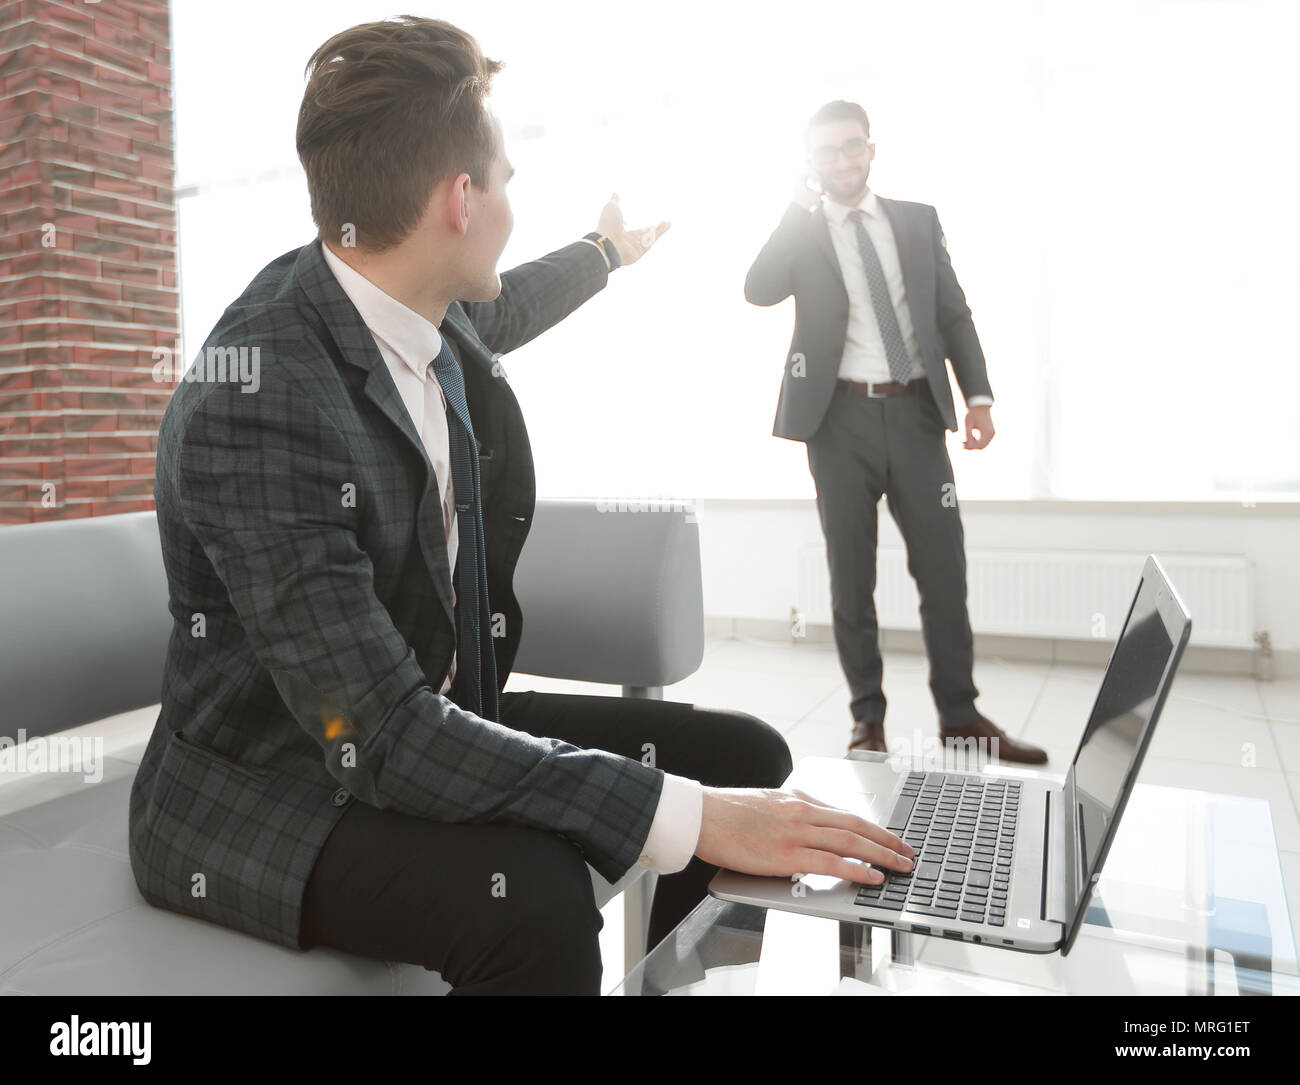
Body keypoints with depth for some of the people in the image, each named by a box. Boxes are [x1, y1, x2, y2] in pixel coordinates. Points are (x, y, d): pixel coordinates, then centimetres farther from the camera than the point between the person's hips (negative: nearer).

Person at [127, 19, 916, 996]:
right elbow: (379, 739, -30)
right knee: (531, 893, -37)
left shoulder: (424, 313, -3)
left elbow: (496, 315, 24)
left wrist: (607, 252, 41)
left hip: (437, 716, 8)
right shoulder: (251, 407, -27)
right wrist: (689, 816, -33)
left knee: (745, 758, -2)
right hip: (272, 782, -7)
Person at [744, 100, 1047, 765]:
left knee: (943, 568, 1)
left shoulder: (919, 221, 13)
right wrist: (800, 207, -8)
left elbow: (953, 312, 10)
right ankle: (867, 718, 16)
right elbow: (758, 291, -11)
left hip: (916, 413, 2)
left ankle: (961, 716, 14)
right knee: (850, 575, 4)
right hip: (841, 418, -1)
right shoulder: (799, 232, 8)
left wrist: (978, 395, -2)